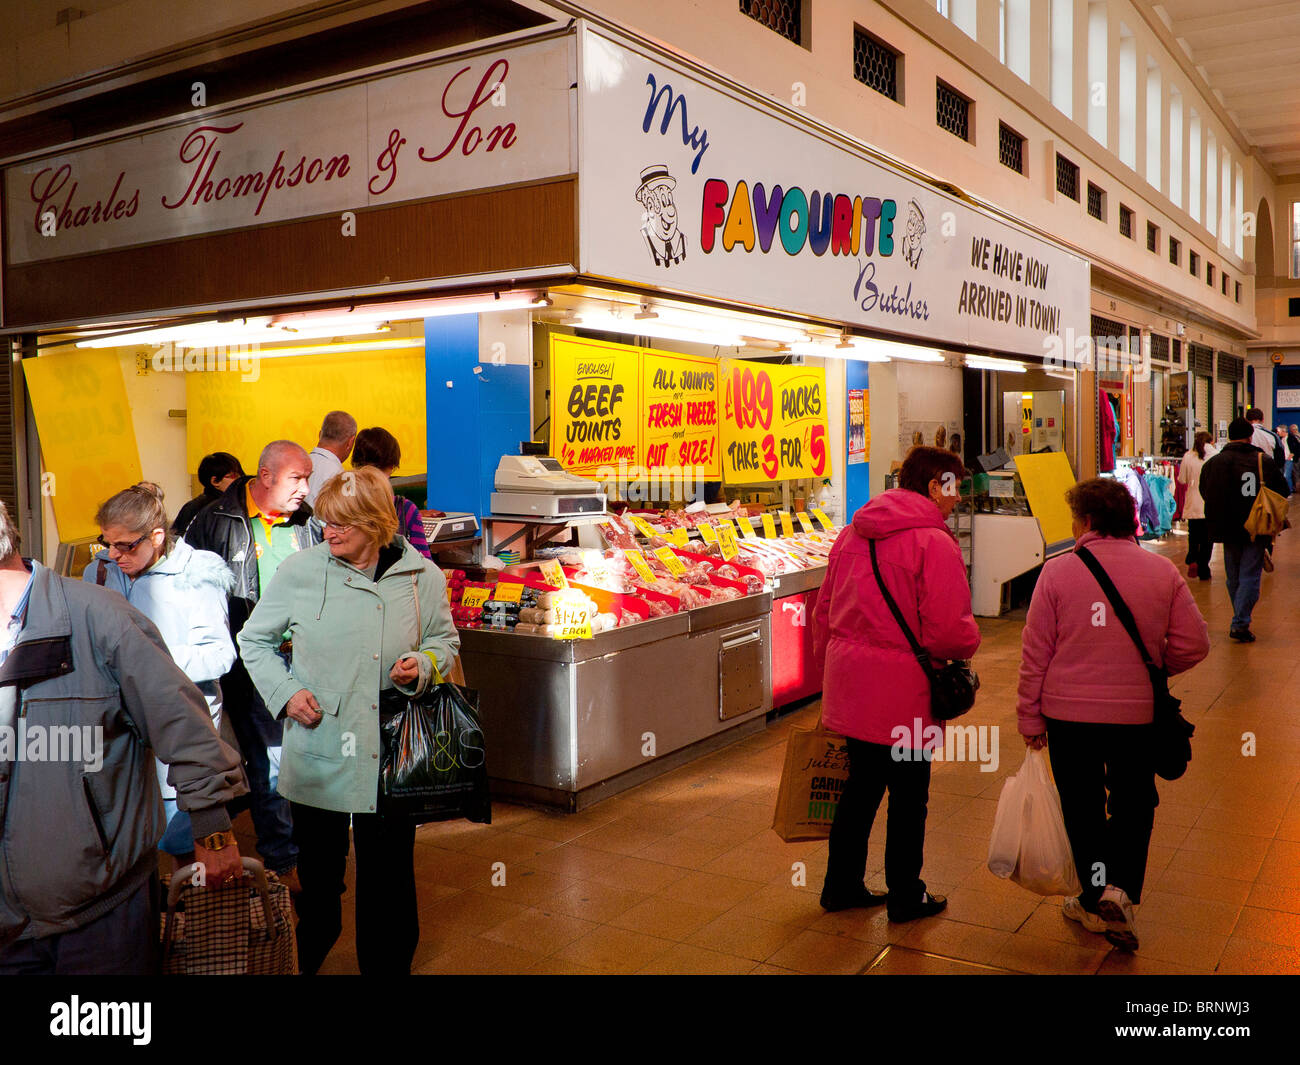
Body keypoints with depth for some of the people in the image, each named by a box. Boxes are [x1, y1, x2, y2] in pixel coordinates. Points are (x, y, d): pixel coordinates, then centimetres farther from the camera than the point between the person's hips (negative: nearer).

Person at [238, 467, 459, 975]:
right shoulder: (300, 570, -4)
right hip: (318, 751, 0)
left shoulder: (423, 576, -3)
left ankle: (387, 965, 32)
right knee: (318, 872, 15)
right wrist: (284, 691, -6)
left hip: (391, 753, 0)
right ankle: (304, 959, 39)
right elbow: (254, 639, 9)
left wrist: (424, 664, -9)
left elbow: (444, 639, 13)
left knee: (389, 876, 11)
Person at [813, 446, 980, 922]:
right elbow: (949, 630, -21)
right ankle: (906, 897, 25)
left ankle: (841, 884, 31)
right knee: (908, 795, 10)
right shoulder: (933, 543, -15)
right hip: (902, 693, -7)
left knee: (862, 784, 20)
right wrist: (970, 640, 1)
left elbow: (824, 611, 13)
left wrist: (831, 659, 24)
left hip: (849, 685, 7)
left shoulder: (852, 533, 9)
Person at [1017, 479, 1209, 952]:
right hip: (1138, 714, 1)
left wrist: (1029, 717, 3)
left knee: (1082, 807, 15)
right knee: (1133, 806, 17)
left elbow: (1035, 652, -7)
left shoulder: (1057, 571, -9)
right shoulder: (1162, 571, -4)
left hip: (1068, 714, -1)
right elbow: (1194, 644, -1)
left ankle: (1096, 897, 15)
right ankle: (1122, 892, 3)